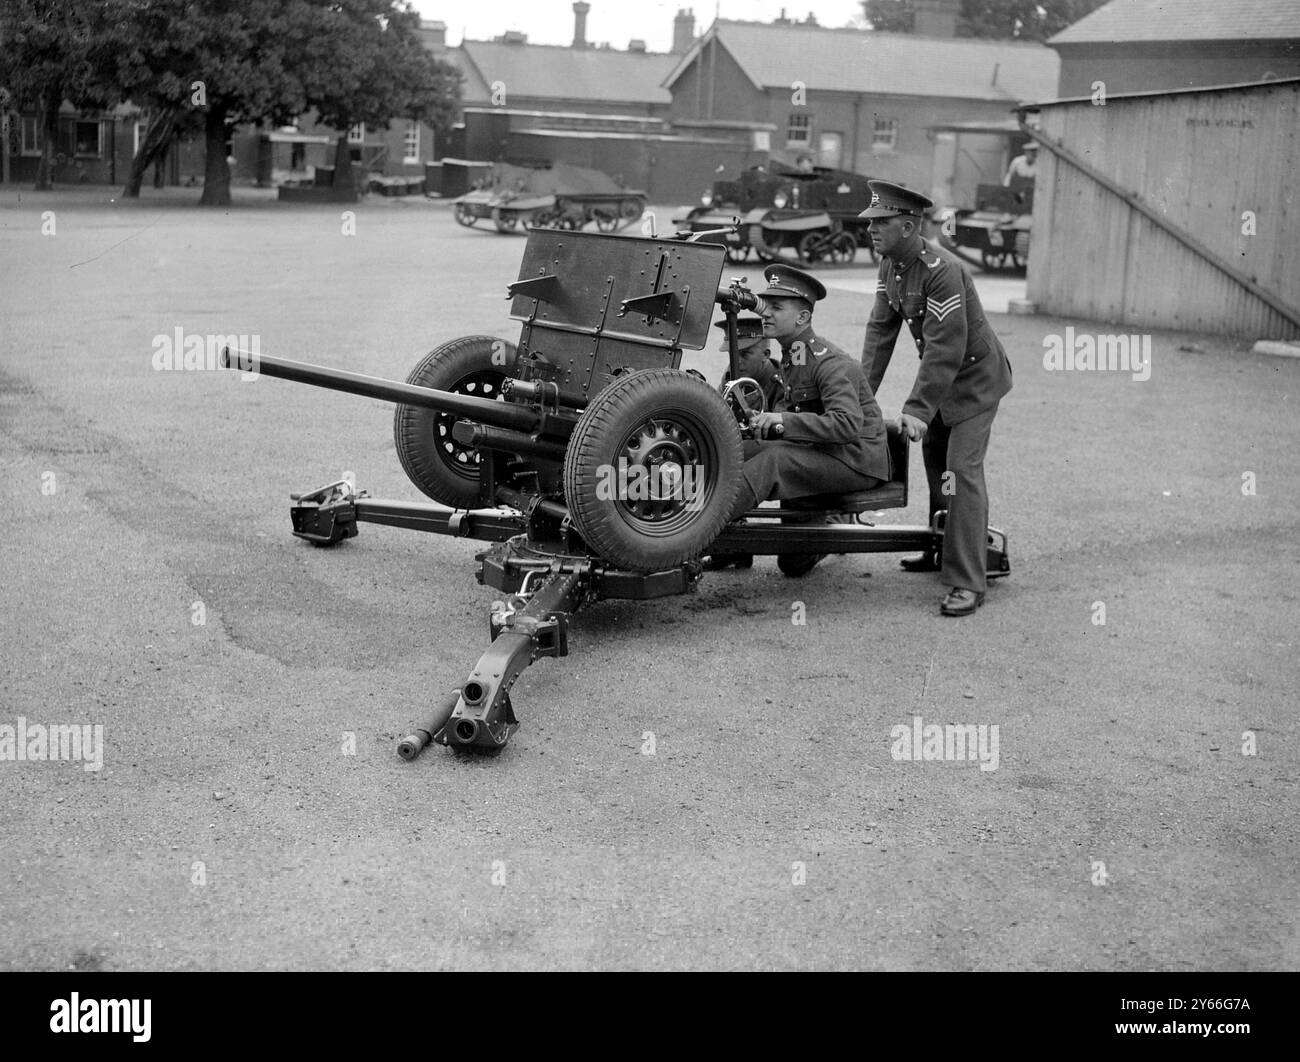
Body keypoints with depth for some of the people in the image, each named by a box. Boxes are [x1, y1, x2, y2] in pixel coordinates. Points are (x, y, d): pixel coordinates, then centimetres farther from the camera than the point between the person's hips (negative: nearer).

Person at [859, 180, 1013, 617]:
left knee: (962, 470, -16)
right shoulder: (890, 264, -2)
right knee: (933, 458, 18)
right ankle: (943, 552, 35)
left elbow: (945, 349, -31)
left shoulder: (942, 270, -30)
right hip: (941, 374, 9)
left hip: (975, 376, -9)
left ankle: (968, 583, -14)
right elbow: (881, 329, 2)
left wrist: (917, 409, -31)